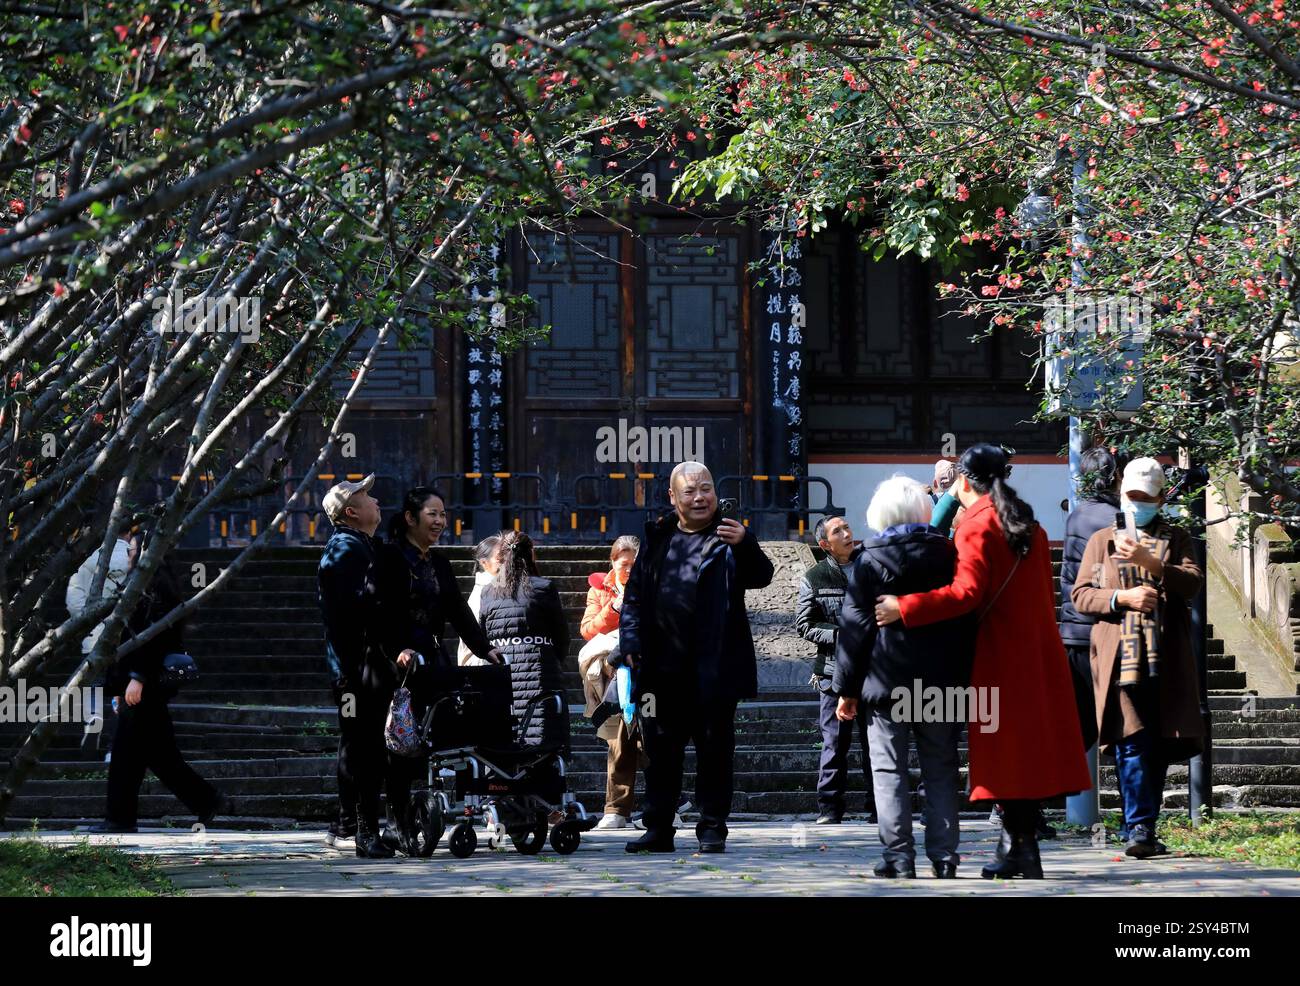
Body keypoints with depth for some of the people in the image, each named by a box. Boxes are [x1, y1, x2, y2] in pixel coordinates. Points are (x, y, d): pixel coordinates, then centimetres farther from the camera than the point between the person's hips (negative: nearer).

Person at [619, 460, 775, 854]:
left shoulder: (728, 537, 1)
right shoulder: (657, 537, 12)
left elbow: (761, 577, -11)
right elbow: (634, 595, 16)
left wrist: (745, 545, -29)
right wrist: (630, 641, 4)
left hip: (713, 668, -4)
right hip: (662, 668, 4)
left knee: (714, 748, 2)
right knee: (661, 748, 9)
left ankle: (712, 828, 8)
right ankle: (658, 829, 16)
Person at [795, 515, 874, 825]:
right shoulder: (814, 579, 5)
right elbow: (803, 624, 1)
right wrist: (839, 636, -12)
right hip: (834, 670, -2)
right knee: (835, 741, -2)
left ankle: (877, 807, 9)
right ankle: (829, 808, 3)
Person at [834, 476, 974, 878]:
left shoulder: (869, 560, -3)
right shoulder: (947, 554, 3)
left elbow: (855, 626, -2)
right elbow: (964, 617, 5)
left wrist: (846, 687, 3)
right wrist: (962, 676, 12)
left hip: (885, 681, -2)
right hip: (940, 679, 2)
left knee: (889, 770, 2)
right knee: (941, 770, 8)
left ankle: (899, 856, -4)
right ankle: (944, 855, 5)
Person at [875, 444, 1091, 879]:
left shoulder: (976, 525, -10)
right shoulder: (1029, 525, 14)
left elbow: (968, 591, -22)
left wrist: (905, 608, -23)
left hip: (1000, 656, -7)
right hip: (1039, 654, 7)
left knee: (1006, 752, -4)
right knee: (1030, 746, 10)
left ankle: (1020, 851, -6)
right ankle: (1017, 849, 14)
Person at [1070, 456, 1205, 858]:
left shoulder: (1176, 539, 17)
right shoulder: (1102, 540, 17)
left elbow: (1193, 583, -1)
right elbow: (1080, 595, 9)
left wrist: (1148, 561, -15)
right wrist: (1121, 597, -9)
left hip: (1166, 657, 2)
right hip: (1120, 656, -2)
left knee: (1160, 744, 1)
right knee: (1132, 740, -14)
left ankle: (1144, 829, 8)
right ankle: (1140, 828, -18)